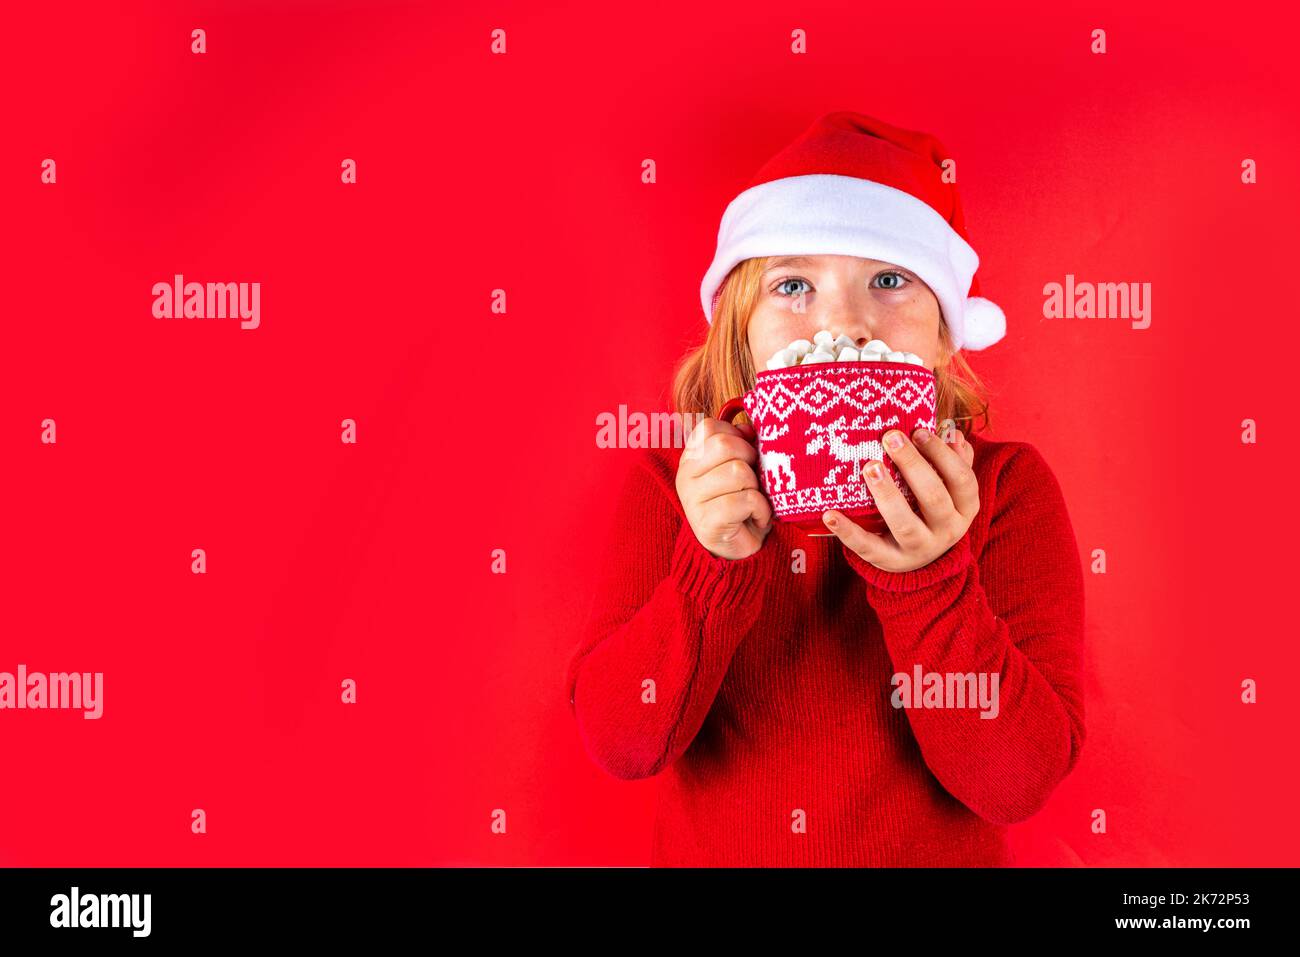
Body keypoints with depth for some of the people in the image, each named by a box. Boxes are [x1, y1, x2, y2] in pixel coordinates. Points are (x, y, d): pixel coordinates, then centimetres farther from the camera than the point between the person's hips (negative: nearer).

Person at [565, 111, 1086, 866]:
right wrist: (716, 564, -24)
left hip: (940, 853, 0)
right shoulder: (673, 481, -5)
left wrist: (927, 578, -26)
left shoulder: (1006, 486, -8)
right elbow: (618, 743, -11)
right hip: (703, 851, 1)